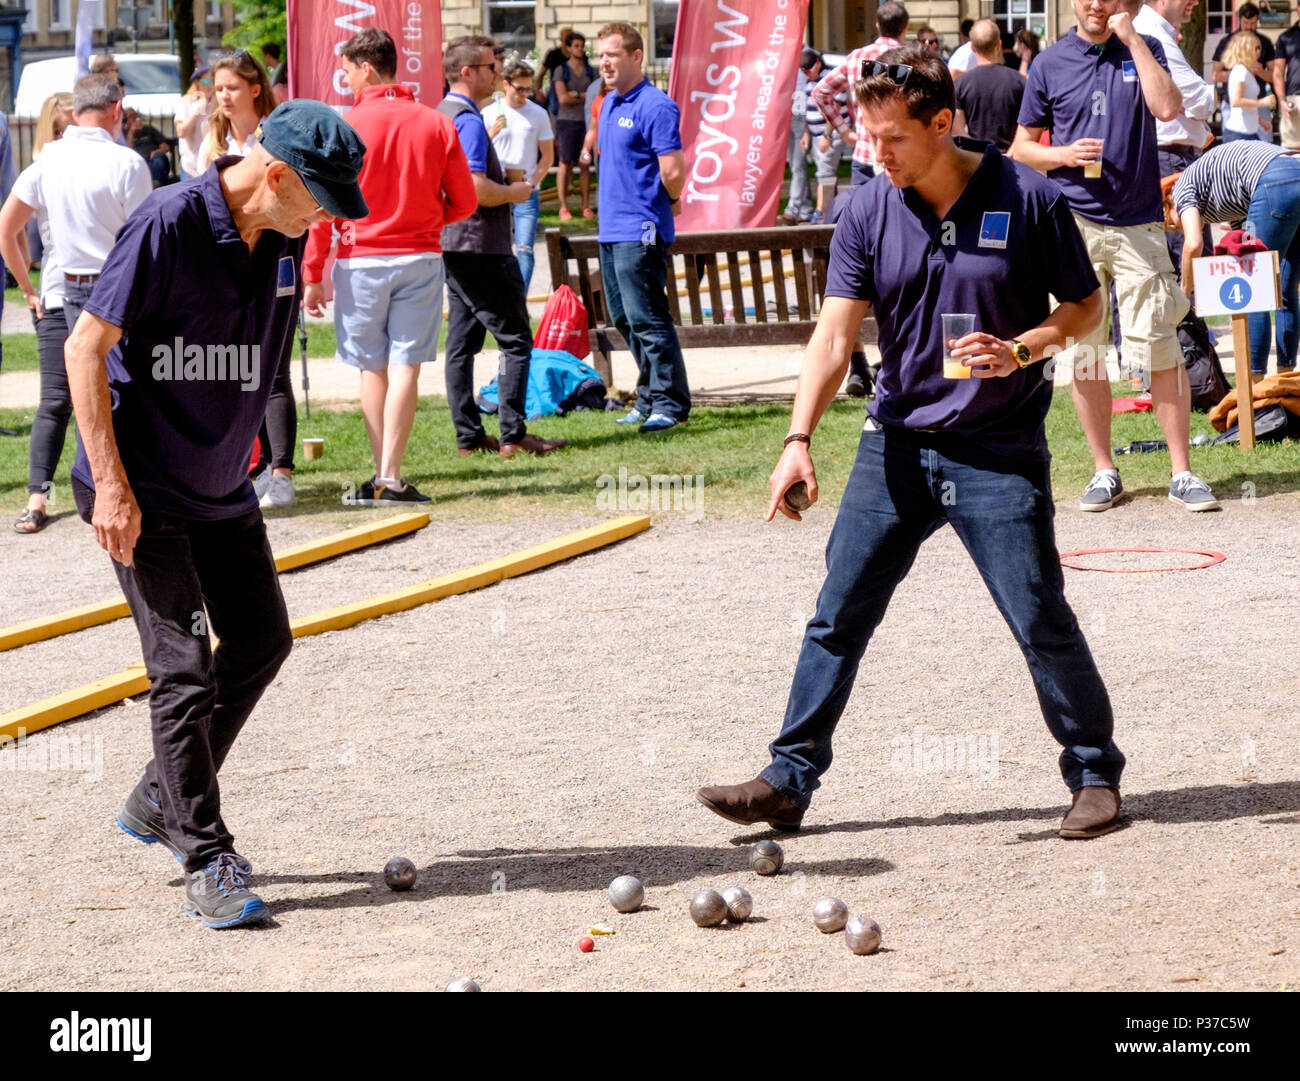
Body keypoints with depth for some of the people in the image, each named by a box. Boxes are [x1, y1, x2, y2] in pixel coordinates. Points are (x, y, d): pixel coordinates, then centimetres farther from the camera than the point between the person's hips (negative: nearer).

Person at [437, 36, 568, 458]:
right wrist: (516, 193, -7)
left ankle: (468, 435, 10)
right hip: (480, 247, -10)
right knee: (516, 340, -6)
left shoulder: (441, 115, 15)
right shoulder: (469, 120, -16)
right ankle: (513, 435, -9)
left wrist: (504, 185, 19)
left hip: (451, 245, 10)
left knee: (461, 343, 9)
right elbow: (477, 189, -24)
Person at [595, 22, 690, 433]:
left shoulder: (655, 107, -15)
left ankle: (670, 404, -5)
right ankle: (649, 399, 23)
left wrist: (667, 204, -1)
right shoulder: (609, 104, 14)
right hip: (611, 229, 10)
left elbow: (674, 172, -18)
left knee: (648, 320, -9)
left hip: (639, 233, -10)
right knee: (626, 320, 15)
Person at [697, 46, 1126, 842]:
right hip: (895, 446, 3)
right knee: (838, 618, 3)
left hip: (999, 453, -3)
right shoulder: (868, 214, -1)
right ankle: (789, 781, 10)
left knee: (1041, 619, -5)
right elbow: (835, 335, -5)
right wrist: (799, 438, -17)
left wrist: (1019, 351, -19)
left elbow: (1085, 307, 0)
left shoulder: (1029, 199, -9)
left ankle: (1095, 775, 13)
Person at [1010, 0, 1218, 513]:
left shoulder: (1144, 50, 7)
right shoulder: (1050, 64, 7)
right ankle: (1104, 472, 14)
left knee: (1160, 349, -5)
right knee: (1083, 351, 3)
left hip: (1138, 225, -1)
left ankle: (1182, 473, 2)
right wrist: (1063, 155, -8)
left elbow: (1167, 107, -12)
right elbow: (1022, 147, 12)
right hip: (1073, 222, 1)